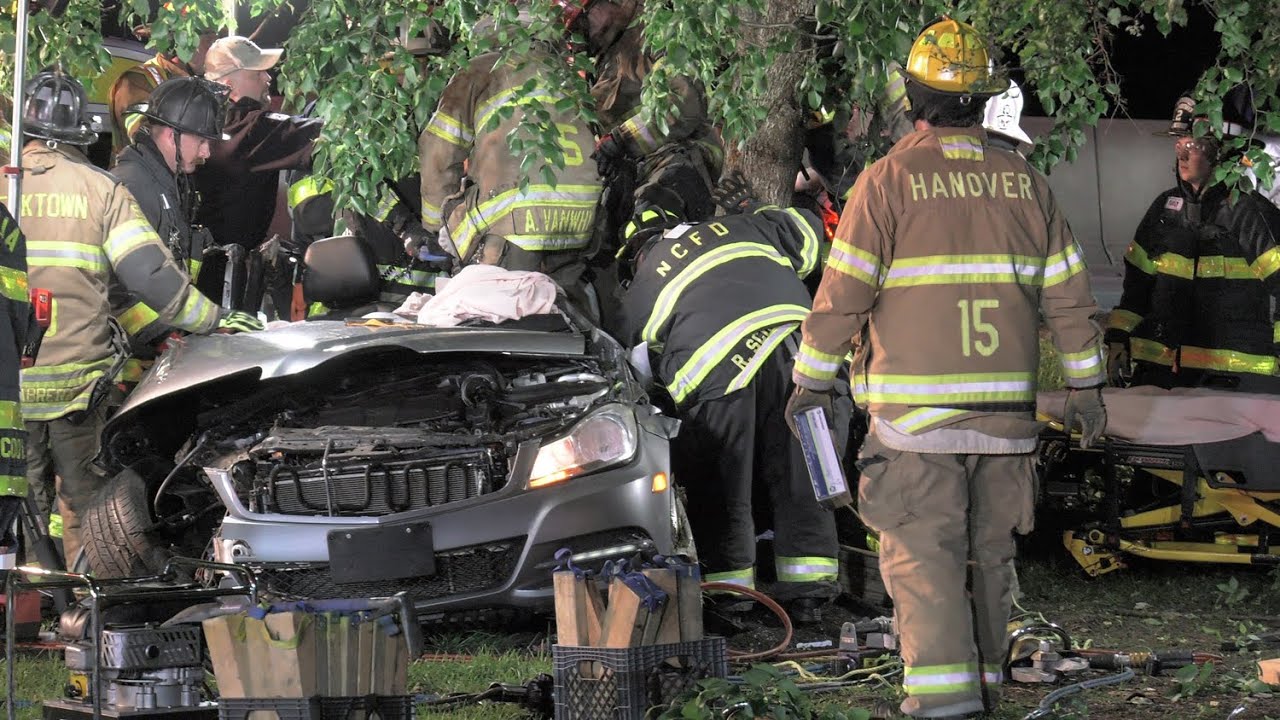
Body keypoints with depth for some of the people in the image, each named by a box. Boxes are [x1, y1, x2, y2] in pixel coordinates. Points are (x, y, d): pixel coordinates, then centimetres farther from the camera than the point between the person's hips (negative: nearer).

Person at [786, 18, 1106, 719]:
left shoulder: (888, 181, -7)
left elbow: (843, 292, -7)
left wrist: (812, 380, 3)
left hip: (916, 409, -4)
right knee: (988, 549, 14)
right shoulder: (1024, 182, 6)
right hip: (1007, 409, 4)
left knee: (922, 548, -4)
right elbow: (1067, 293, 8)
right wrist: (1085, 384, 17)